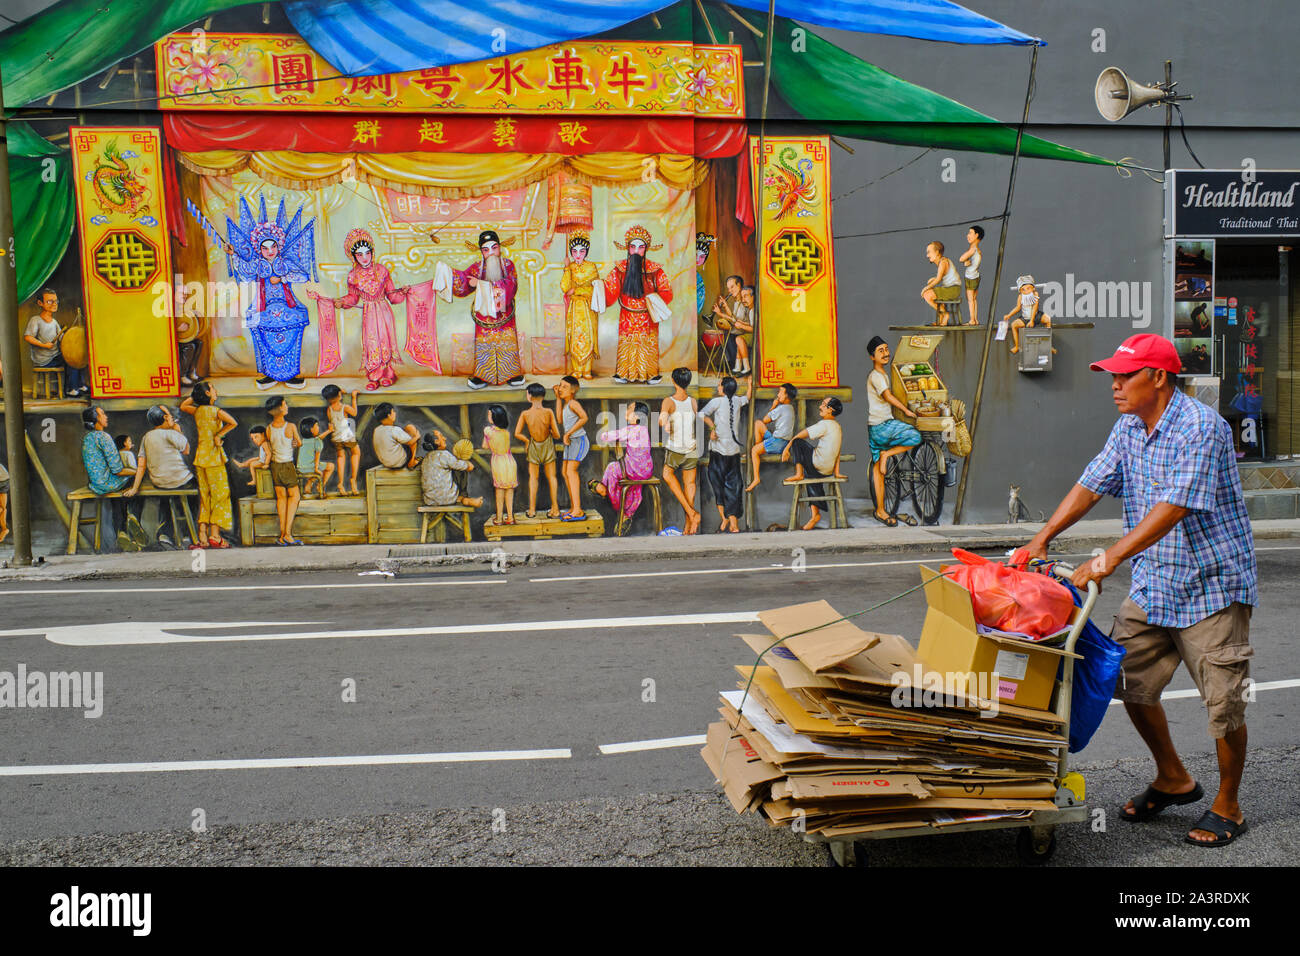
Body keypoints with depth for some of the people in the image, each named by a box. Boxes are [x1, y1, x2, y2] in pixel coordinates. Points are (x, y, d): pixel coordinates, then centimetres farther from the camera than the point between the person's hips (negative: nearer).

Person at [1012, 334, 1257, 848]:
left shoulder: (1200, 427, -21)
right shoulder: (1129, 427, 5)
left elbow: (1173, 508, -29)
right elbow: (1091, 484, 8)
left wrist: (1109, 558, -34)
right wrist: (1042, 539, -1)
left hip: (1212, 585, -8)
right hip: (1153, 584, 8)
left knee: (1224, 703, 0)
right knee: (1130, 682, 9)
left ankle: (1227, 807, 20)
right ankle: (1173, 779, 30)